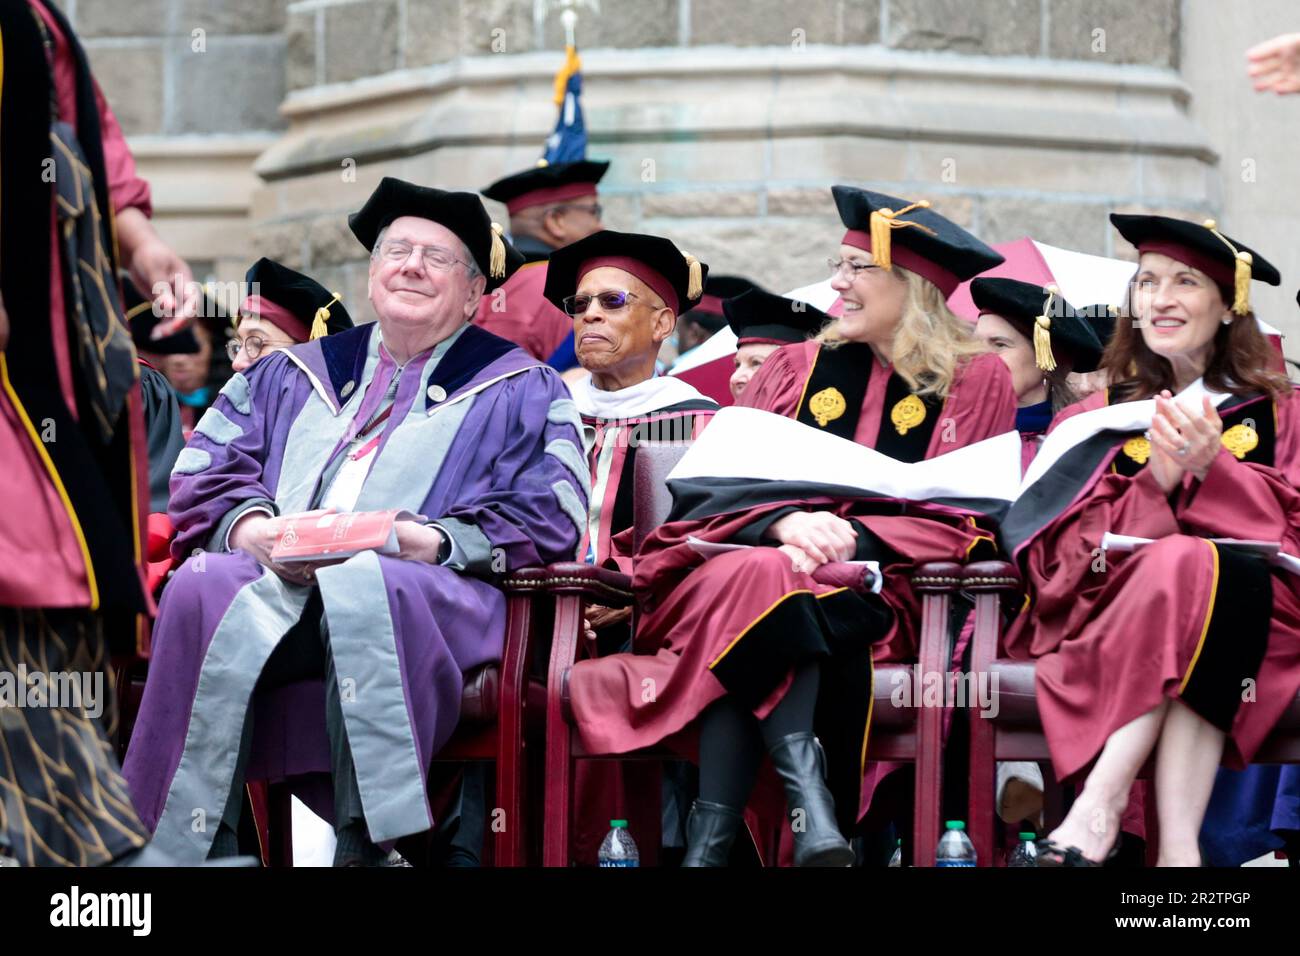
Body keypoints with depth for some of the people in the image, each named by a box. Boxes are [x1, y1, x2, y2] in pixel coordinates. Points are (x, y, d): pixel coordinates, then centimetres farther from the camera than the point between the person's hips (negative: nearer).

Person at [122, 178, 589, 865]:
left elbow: (549, 517, 6)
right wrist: (249, 527, -5)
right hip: (274, 579, 3)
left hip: (431, 590, -3)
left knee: (366, 585, -40)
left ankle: (365, 842, -40)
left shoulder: (520, 390, 20)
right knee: (204, 590, -33)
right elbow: (206, 471, 19)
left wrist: (439, 542, -11)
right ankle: (187, 846, -33)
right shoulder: (290, 376, 31)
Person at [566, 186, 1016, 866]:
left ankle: (712, 839, -43)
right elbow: (726, 484, 7)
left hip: (879, 592, -3)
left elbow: (955, 520, 0)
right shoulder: (798, 367, 17)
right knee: (755, 574, -35)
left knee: (761, 583, -35)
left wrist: (853, 540, -18)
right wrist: (785, 522, -16)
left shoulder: (974, 381, 8)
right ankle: (805, 784, -48)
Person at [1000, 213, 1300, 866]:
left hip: (1246, 609, 0)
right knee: (1175, 563, -35)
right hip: (1114, 607, 0)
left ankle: (1101, 804, -43)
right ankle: (1178, 845, -45)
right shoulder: (1102, 416, 17)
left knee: (1200, 568, -35)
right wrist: (1155, 485, -17)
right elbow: (1061, 551, 1)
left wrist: (1210, 470, -17)